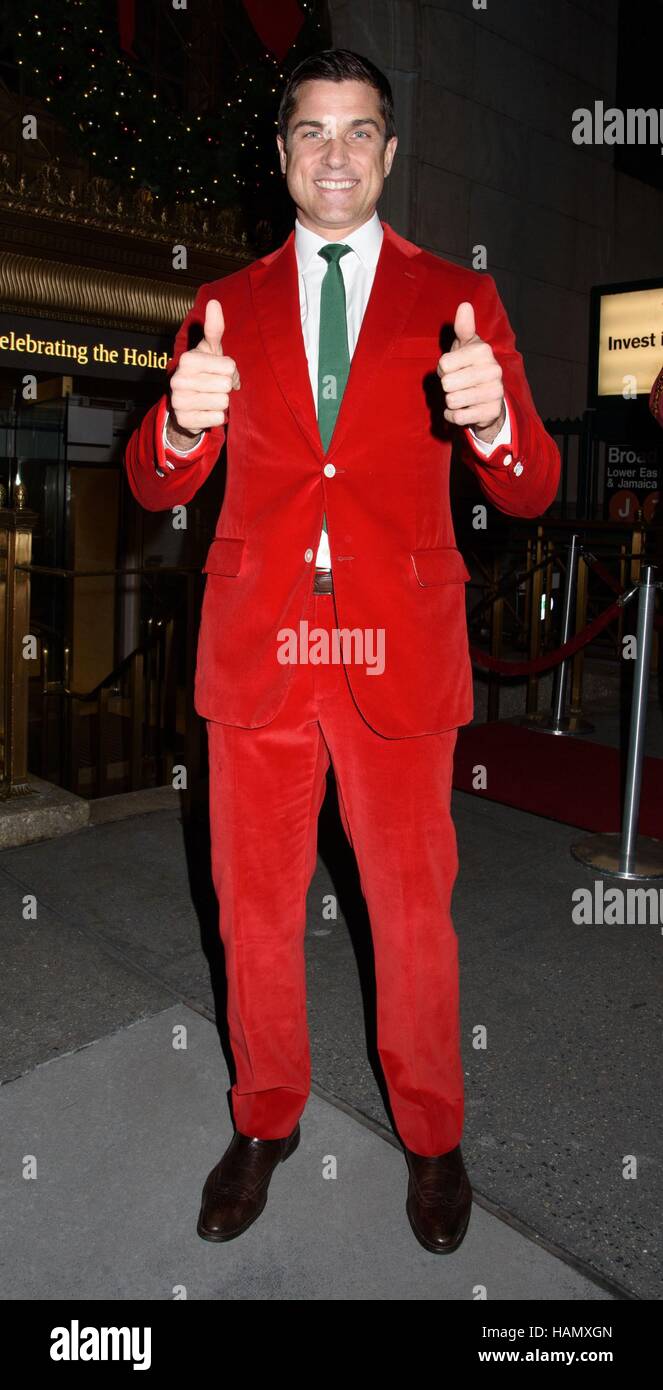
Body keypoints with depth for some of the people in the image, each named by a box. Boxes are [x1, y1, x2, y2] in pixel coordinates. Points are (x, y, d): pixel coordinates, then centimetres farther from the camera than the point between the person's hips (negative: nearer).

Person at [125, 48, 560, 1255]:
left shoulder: (458, 299, 4)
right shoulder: (225, 307, 9)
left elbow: (529, 493, -3)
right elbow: (154, 489, 2)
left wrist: (492, 420, -27)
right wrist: (182, 421, -21)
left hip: (400, 654, -1)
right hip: (255, 648, 2)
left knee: (414, 909, 9)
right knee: (254, 907, 13)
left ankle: (431, 1135, 35)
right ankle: (267, 1119, 38)